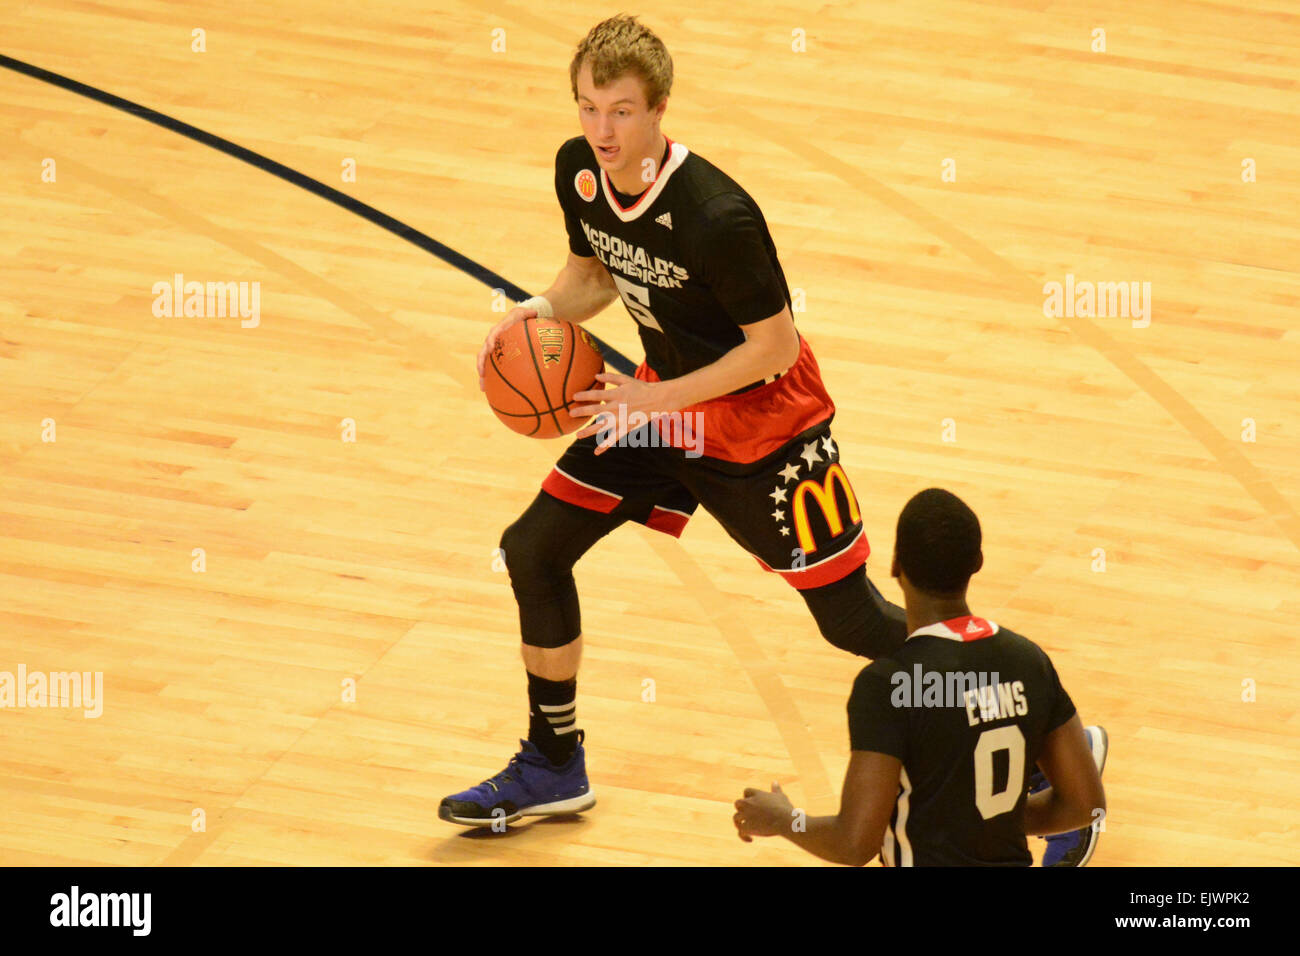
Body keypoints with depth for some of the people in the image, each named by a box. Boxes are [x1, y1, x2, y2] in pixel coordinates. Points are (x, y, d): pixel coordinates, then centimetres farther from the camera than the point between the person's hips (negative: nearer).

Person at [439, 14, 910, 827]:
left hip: (762, 421, -7)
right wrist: (541, 310, -13)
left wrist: (659, 399, -26)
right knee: (534, 548, 2)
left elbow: (776, 347, -24)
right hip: (661, 401, 7)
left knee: (852, 620, 0)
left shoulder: (716, 216, -33)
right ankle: (553, 767, 20)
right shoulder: (579, 171, -11)